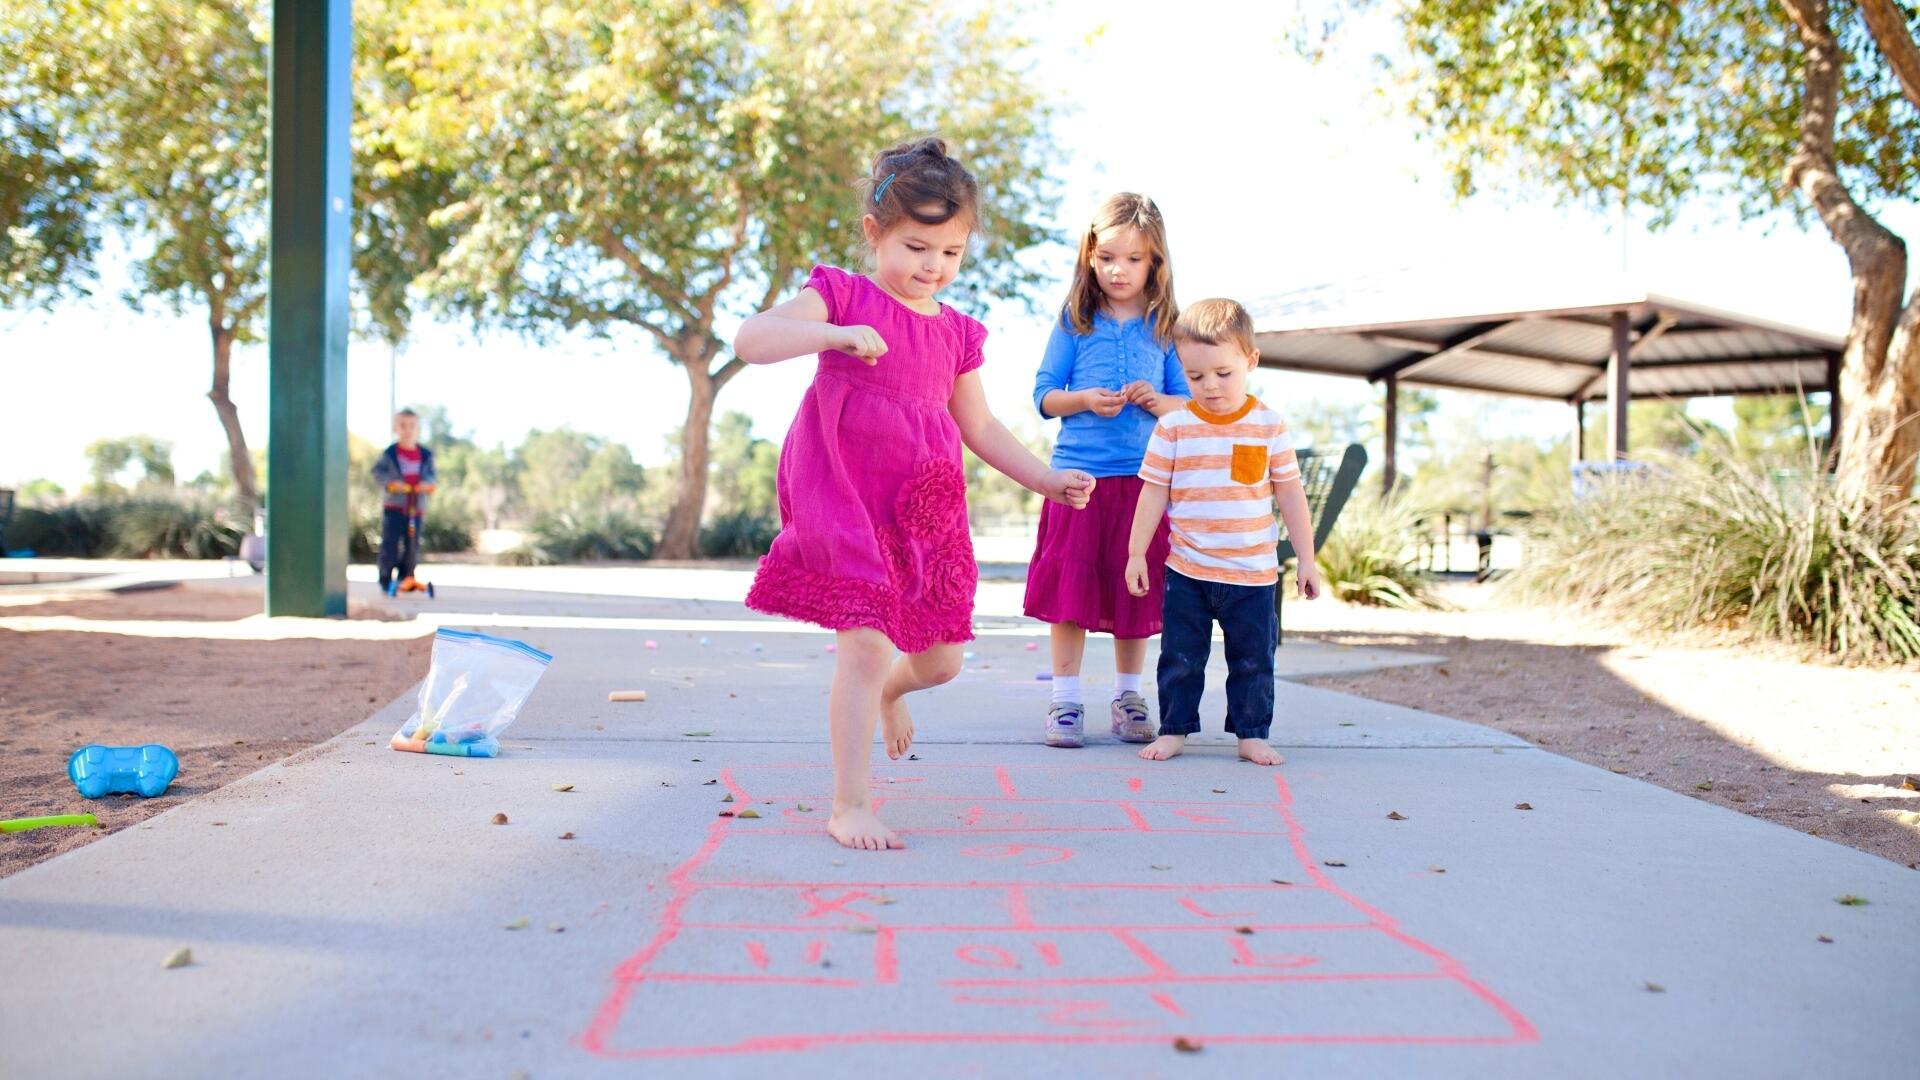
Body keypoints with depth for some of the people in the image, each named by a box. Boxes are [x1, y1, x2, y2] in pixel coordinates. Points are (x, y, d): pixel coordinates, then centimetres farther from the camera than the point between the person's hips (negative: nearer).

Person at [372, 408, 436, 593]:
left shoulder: (425, 455, 7)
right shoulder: (389, 453, -2)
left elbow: (430, 474, 6)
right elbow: (378, 472, -7)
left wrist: (427, 483, -17)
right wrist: (391, 482, -24)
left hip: (416, 506, 3)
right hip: (393, 506, -3)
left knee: (412, 545, 6)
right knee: (389, 543, -6)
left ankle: (406, 577, 18)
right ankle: (385, 580, -2)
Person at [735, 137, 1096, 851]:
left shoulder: (956, 333, 11)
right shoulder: (843, 295, -4)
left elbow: (979, 426, 20)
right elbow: (749, 340, -18)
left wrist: (1045, 479, 13)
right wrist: (836, 334, -32)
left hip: (925, 511, 6)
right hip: (846, 499, -5)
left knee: (940, 660, 14)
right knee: (867, 646, -15)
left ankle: (887, 691, 51)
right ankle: (850, 805, -1)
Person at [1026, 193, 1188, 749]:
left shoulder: (1164, 327, 7)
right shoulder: (1074, 320, 4)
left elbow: (1189, 403, 9)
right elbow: (1044, 395, 5)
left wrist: (1156, 401, -11)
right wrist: (1084, 400, -14)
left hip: (1143, 477, 1)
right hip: (1077, 473, -1)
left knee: (1136, 590, 8)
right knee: (1069, 587, -1)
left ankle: (1127, 697, 22)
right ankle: (1065, 700, 10)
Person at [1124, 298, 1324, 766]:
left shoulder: (1269, 425, -1)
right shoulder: (1173, 426, -2)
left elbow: (1290, 494, 5)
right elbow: (1153, 492, 2)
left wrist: (1307, 558, 5)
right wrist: (1136, 553, 2)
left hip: (1253, 572, 0)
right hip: (1186, 570, 0)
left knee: (1253, 659, 8)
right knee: (1180, 657, 7)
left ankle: (1252, 734, 21)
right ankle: (1174, 729, 20)